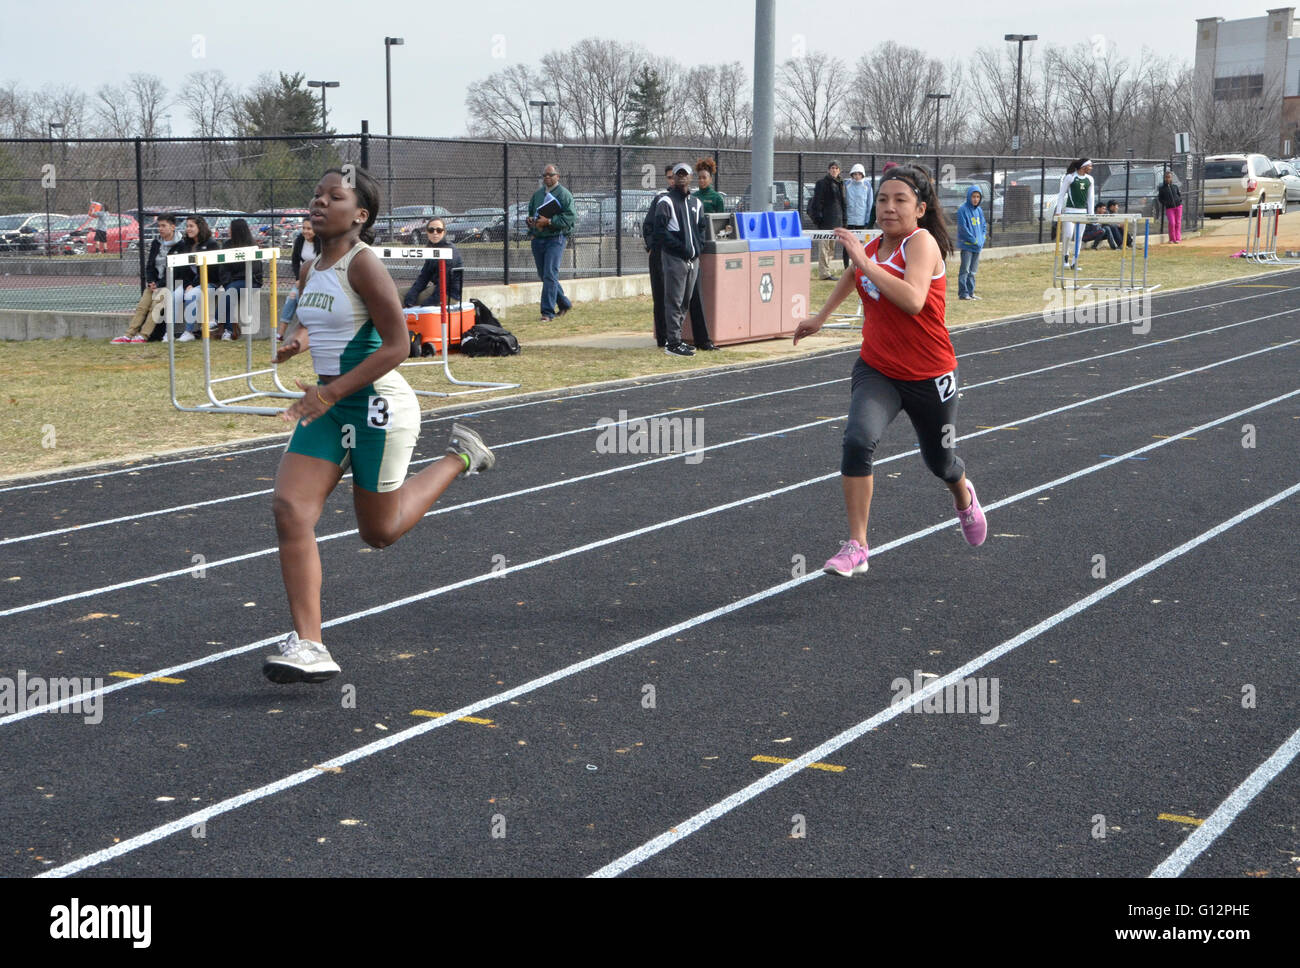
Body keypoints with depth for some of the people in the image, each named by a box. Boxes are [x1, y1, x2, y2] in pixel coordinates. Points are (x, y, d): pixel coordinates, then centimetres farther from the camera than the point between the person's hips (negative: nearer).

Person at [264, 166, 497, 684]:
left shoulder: (363, 263, -16)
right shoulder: (312, 269, 7)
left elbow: (396, 346, -18)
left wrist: (331, 392, -21)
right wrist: (295, 340, 1)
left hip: (377, 404, -7)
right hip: (329, 405, 7)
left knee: (379, 531, 9)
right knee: (290, 508, -10)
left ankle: (459, 457, 31)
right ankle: (309, 646, -8)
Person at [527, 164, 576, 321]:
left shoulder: (564, 194, -4)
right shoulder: (537, 194, 16)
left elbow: (569, 217, -13)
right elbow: (530, 212, 27)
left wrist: (549, 221, -20)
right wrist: (531, 220, 3)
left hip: (555, 238, -7)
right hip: (537, 239, 7)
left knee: (550, 275, -13)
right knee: (543, 275, 13)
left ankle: (548, 312, -12)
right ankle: (564, 304, 29)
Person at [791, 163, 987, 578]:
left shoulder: (922, 242, -19)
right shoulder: (873, 246, 0)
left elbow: (913, 300, -37)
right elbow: (854, 275, 27)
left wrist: (865, 262, -34)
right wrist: (820, 317, 31)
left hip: (930, 377, -4)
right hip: (876, 370, 4)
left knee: (939, 462, 17)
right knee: (857, 439, -24)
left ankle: (964, 497, 56)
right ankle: (856, 547, -18)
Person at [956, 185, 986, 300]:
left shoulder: (979, 210, 13)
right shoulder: (963, 210, -9)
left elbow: (984, 227, 18)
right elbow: (963, 228, -14)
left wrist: (981, 240, 2)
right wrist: (974, 241, -14)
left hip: (978, 247, 7)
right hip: (967, 245, -7)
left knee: (972, 271, 10)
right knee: (965, 270, -7)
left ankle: (970, 292, 14)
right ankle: (963, 293, -6)